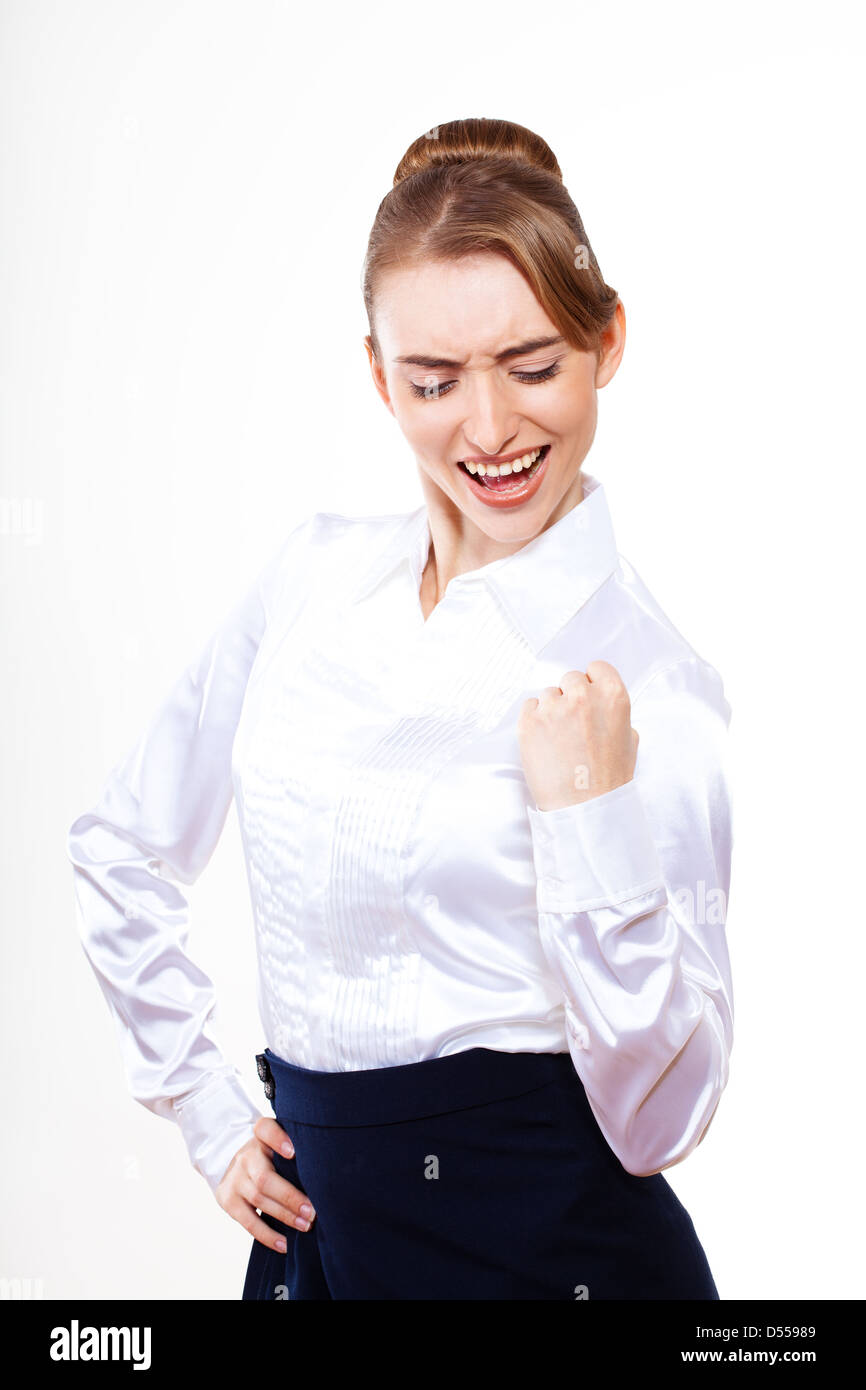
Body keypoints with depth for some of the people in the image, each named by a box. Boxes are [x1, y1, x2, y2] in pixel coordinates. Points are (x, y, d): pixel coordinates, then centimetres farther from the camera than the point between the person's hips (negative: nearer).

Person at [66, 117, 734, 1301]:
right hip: (315, 1227, 4)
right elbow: (122, 850, 12)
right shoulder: (317, 572, -1)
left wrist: (591, 820, -24)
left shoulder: (650, 686, -14)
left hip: (550, 1244, -4)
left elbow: (657, 1119, -14)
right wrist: (206, 1106, 8)